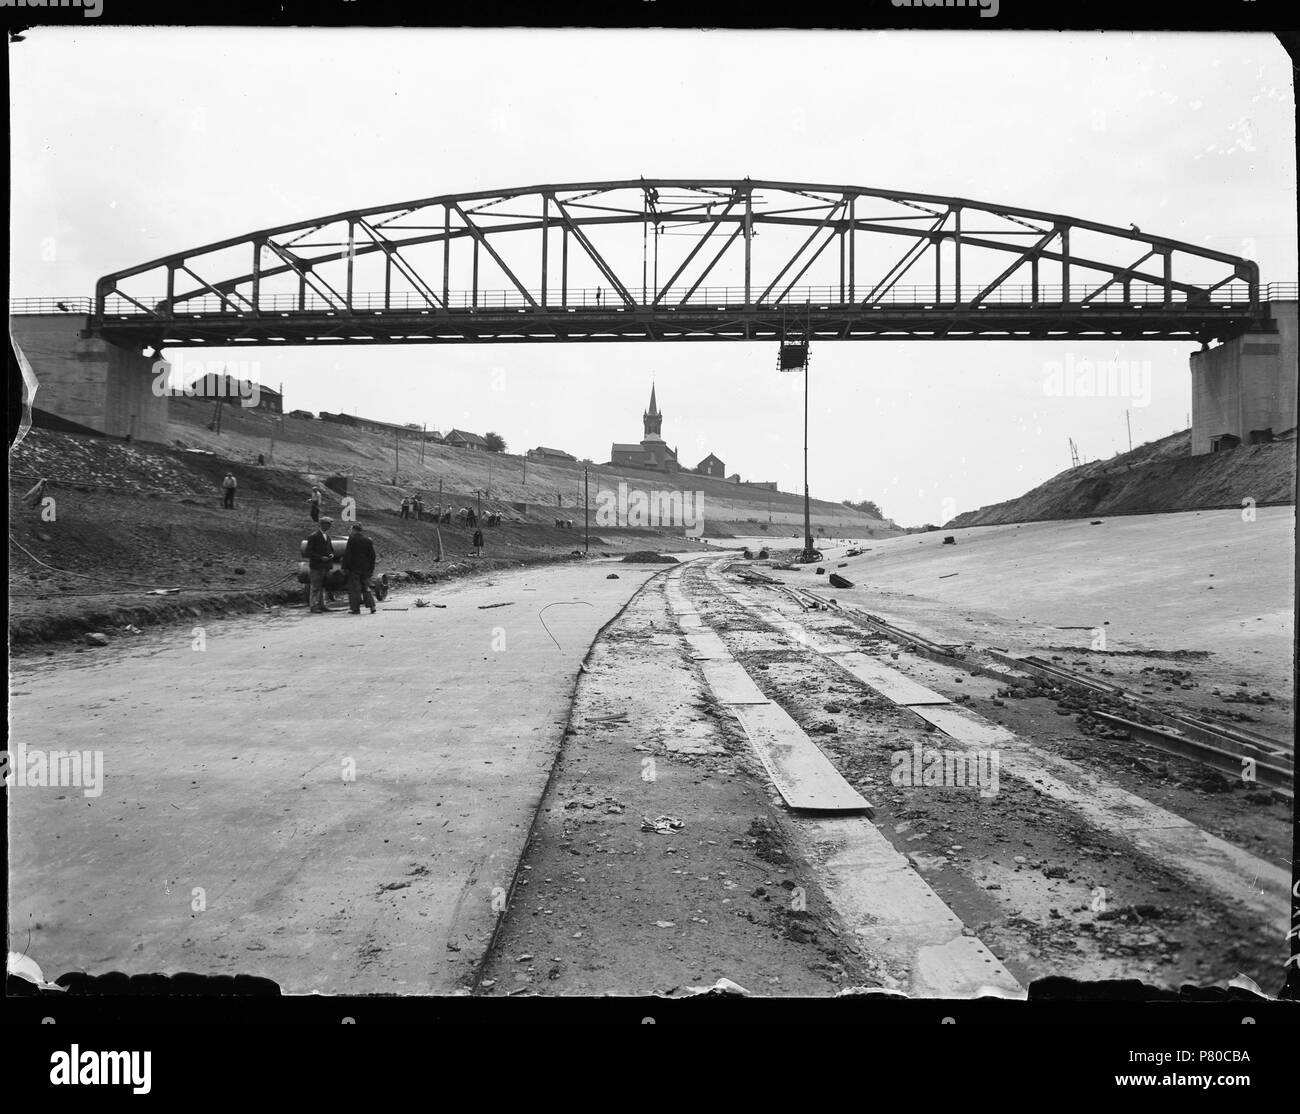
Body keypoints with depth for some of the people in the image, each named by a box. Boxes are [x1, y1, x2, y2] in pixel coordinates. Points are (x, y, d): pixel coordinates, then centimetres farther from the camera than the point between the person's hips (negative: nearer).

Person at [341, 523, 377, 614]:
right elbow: (372, 556, 10)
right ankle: (372, 606, 4)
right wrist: (372, 569, 15)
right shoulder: (368, 540, 7)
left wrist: (345, 567, -7)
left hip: (354, 568, -5)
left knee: (354, 588, 1)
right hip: (365, 569, 5)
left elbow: (347, 555, -11)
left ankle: (356, 608, 0)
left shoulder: (352, 540, -8)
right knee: (366, 588, 12)